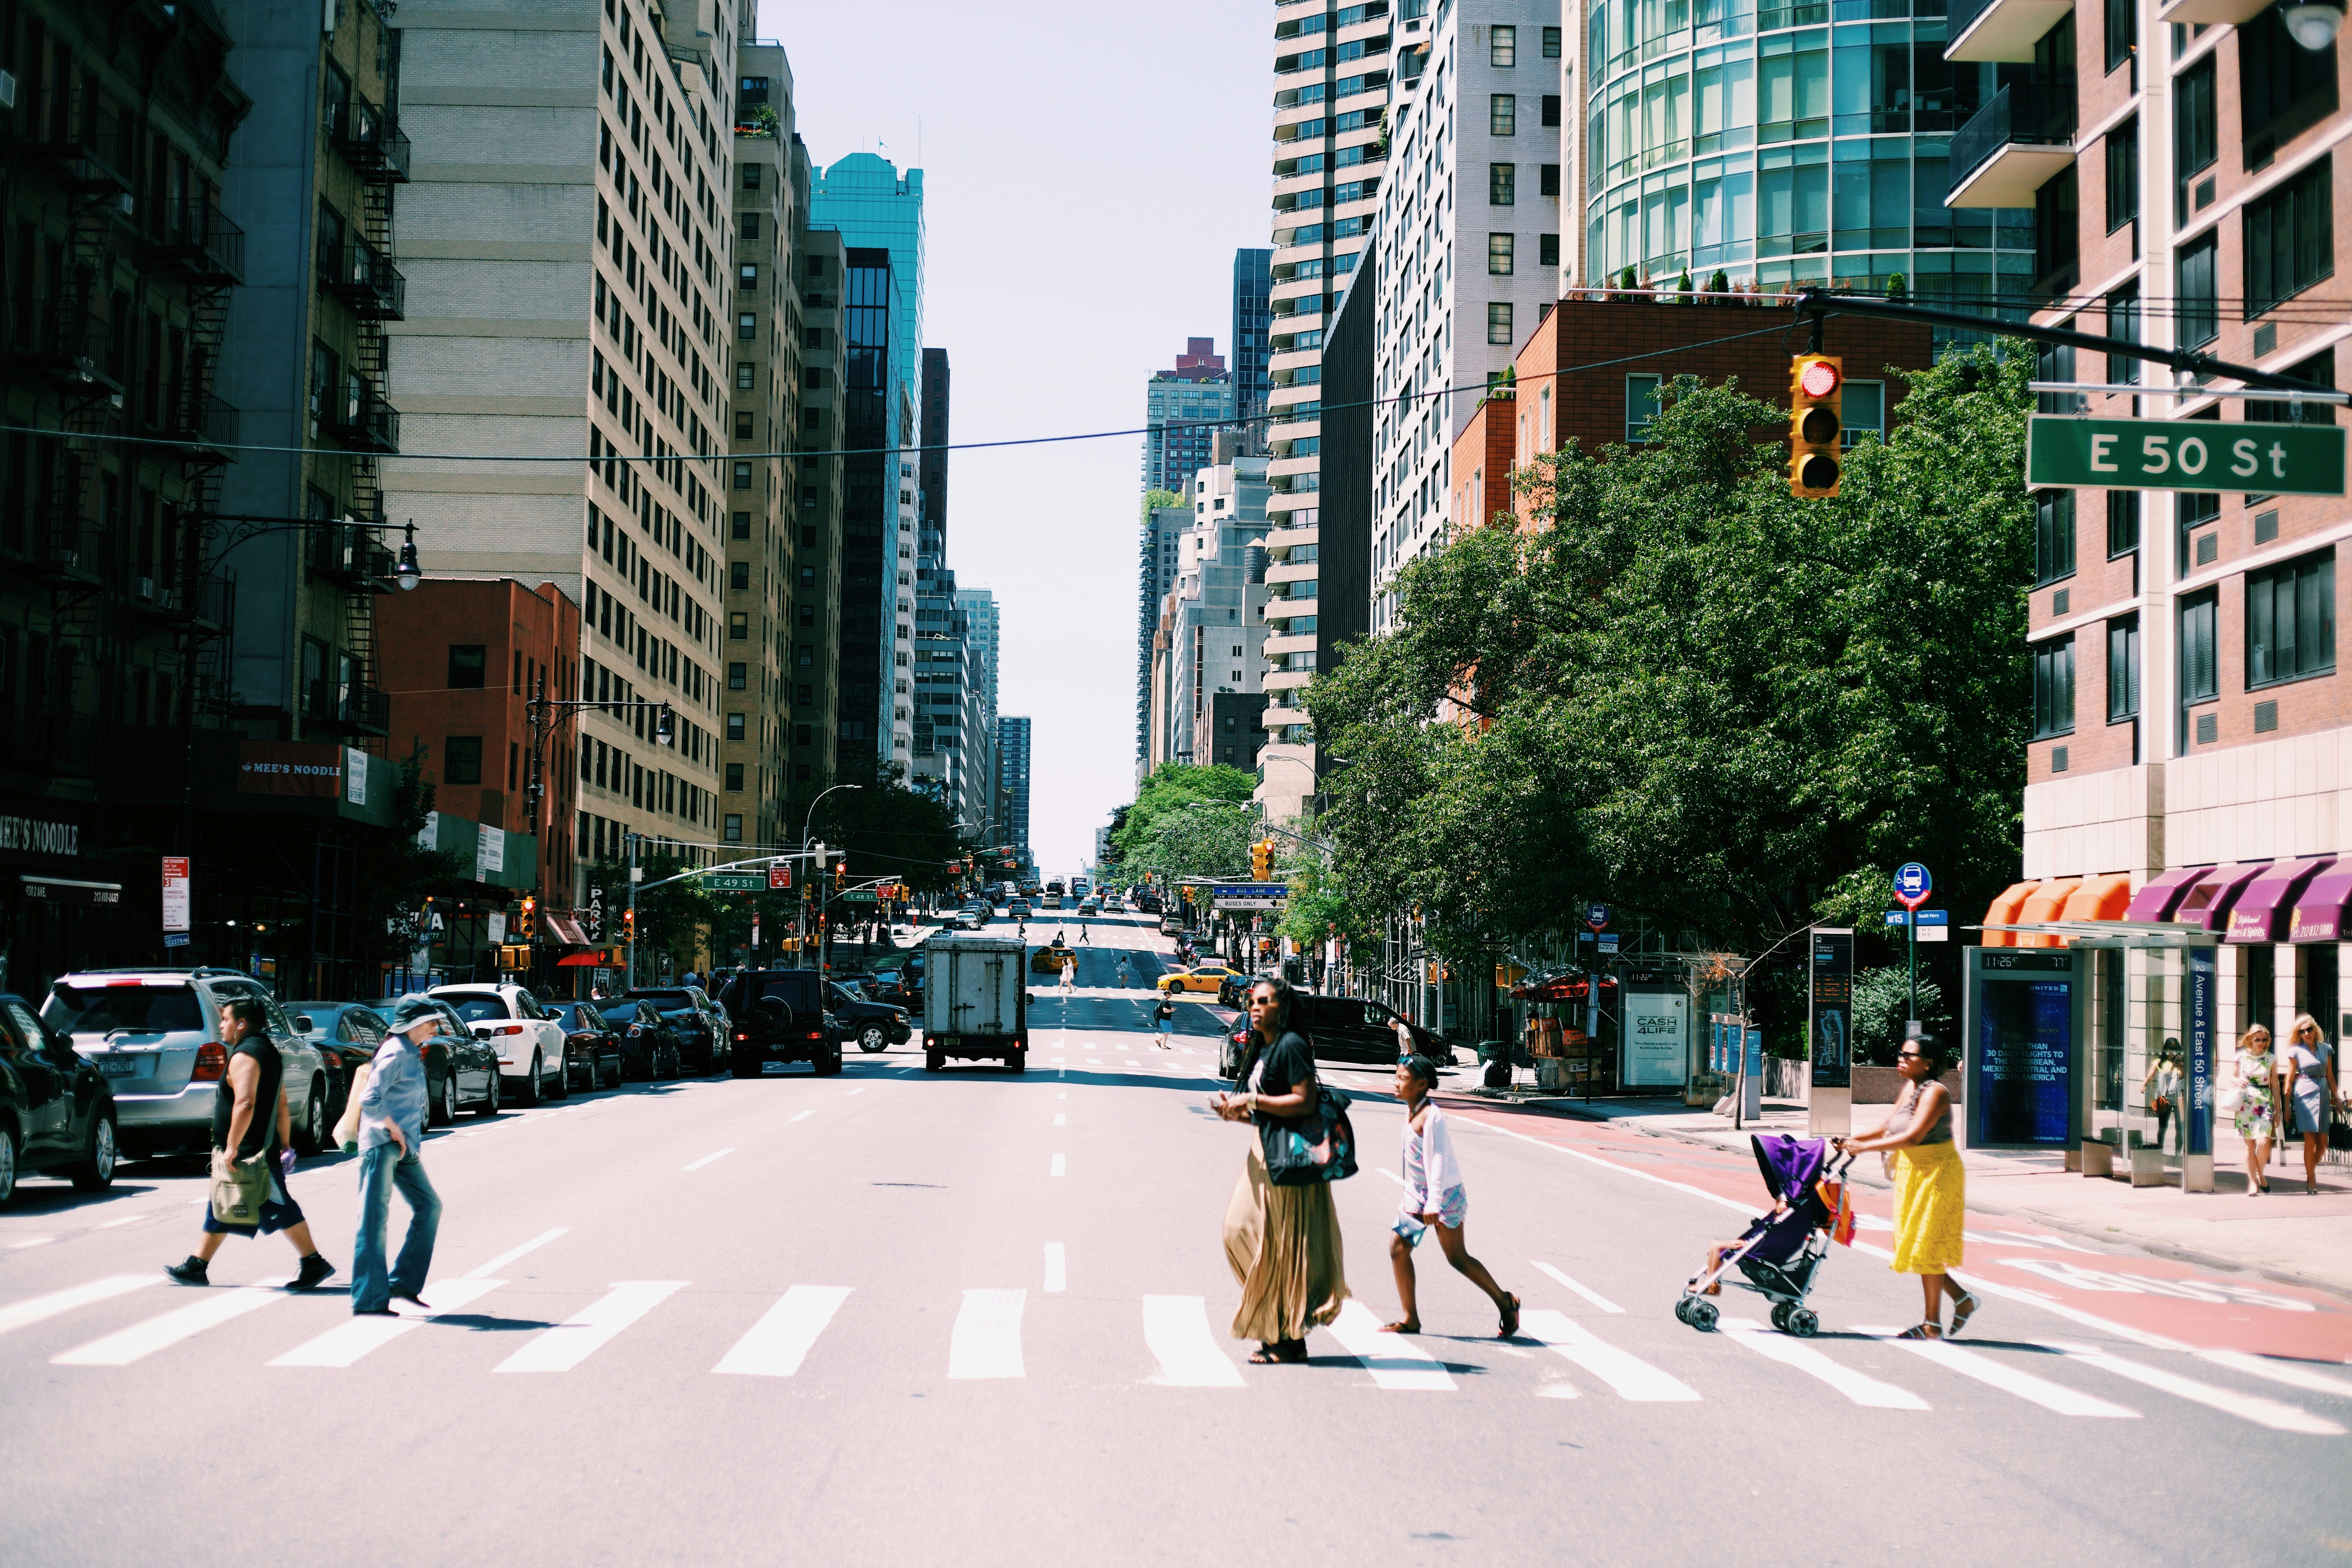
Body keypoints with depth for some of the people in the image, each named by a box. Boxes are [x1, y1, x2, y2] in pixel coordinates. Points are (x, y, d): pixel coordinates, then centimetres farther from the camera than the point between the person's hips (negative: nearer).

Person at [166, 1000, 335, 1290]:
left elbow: (245, 1104, -28)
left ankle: (313, 1264, -2)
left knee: (281, 1210, -6)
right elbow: (282, 1106, 19)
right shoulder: (268, 1051, 16)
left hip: (248, 1154, -10)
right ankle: (196, 1267, 19)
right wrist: (285, 1145, 21)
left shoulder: (244, 1055, -16)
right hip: (262, 1149, 10)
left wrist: (233, 1146, -25)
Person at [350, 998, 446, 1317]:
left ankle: (404, 1283, 15)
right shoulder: (396, 1054, -16)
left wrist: (409, 1139, 13)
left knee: (429, 1206, 11)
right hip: (382, 1145, -10)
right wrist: (394, 1130, -16)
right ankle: (369, 1300, -2)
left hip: (403, 1147, 10)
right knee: (375, 1218, -5)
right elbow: (370, 1100, -25)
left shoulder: (412, 1054, 14)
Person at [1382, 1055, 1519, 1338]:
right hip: (1417, 1194, 9)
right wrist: (1410, 1195, 21)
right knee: (1398, 1248, 1)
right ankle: (1410, 1319, 6)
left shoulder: (1431, 1116, -21)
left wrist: (1433, 1203, -27)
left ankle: (1505, 1302, 17)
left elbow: (1439, 1161, -24)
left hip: (1444, 1194, -9)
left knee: (1457, 1258, 0)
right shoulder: (1411, 1112, 6)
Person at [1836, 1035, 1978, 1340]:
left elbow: (1913, 1137, -28)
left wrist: (1865, 1147, -28)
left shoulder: (1935, 1092, -19)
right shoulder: (1909, 1088, 9)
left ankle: (1932, 1324, 3)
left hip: (1937, 1174, -9)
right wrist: (1853, 1140, 0)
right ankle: (1963, 1299, 24)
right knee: (1914, 1244, 11)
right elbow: (1889, 1128, 13)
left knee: (1926, 1245, -5)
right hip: (1911, 1174, 9)